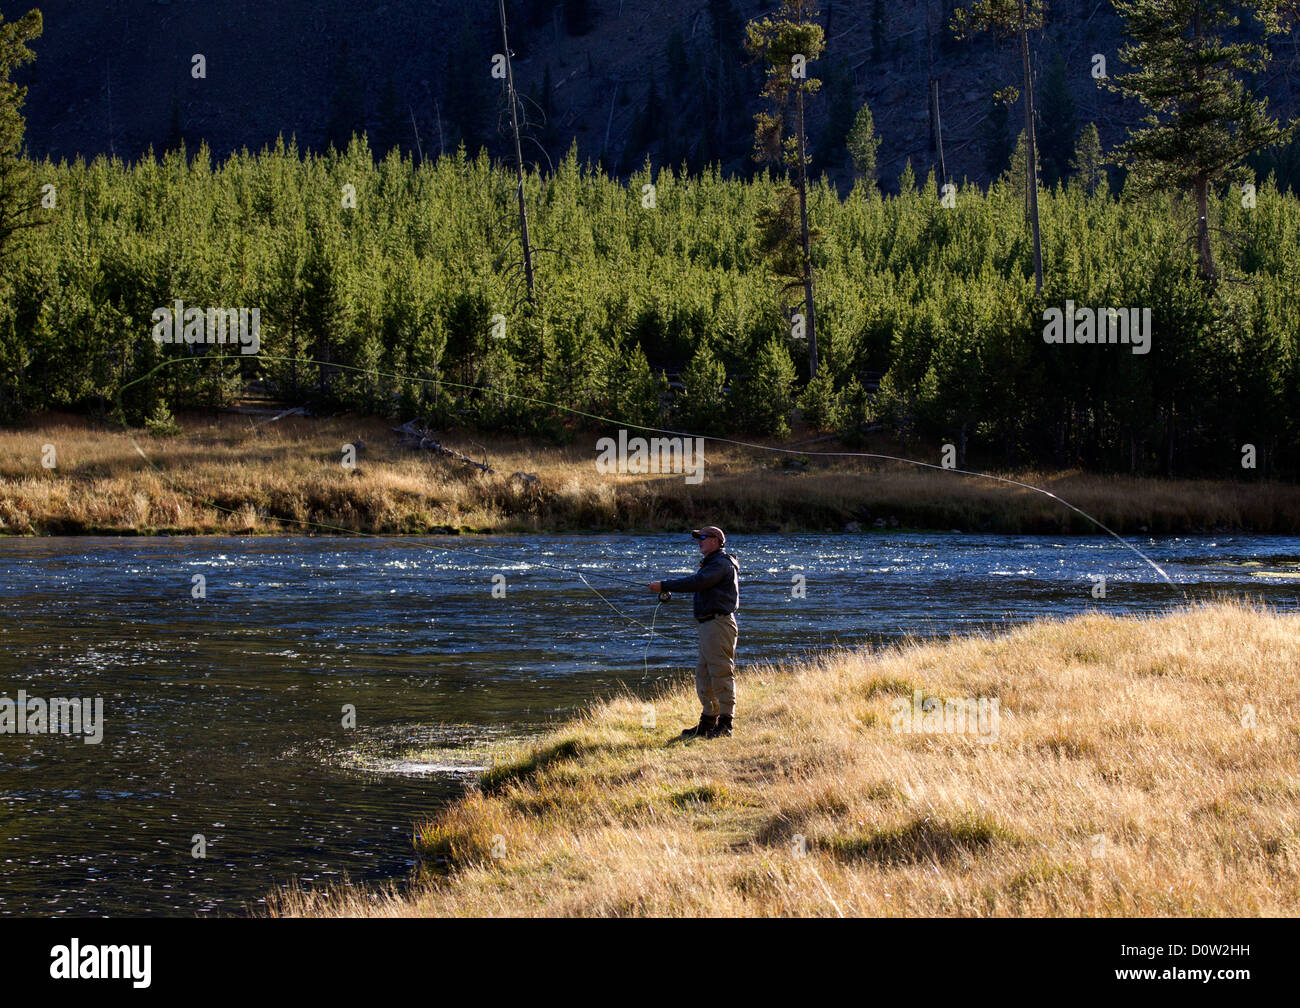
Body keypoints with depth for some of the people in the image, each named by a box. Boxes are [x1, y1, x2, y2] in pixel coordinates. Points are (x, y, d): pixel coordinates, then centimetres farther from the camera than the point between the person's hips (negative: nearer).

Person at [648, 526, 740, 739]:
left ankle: (725, 723, -10)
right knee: (704, 675, 13)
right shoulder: (711, 563, 23)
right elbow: (698, 584, 20)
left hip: (719, 623, -11)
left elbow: (697, 583, -21)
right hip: (708, 625, 11)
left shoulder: (721, 564, -12)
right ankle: (707, 723, 18)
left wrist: (664, 586, -18)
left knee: (721, 673, -10)